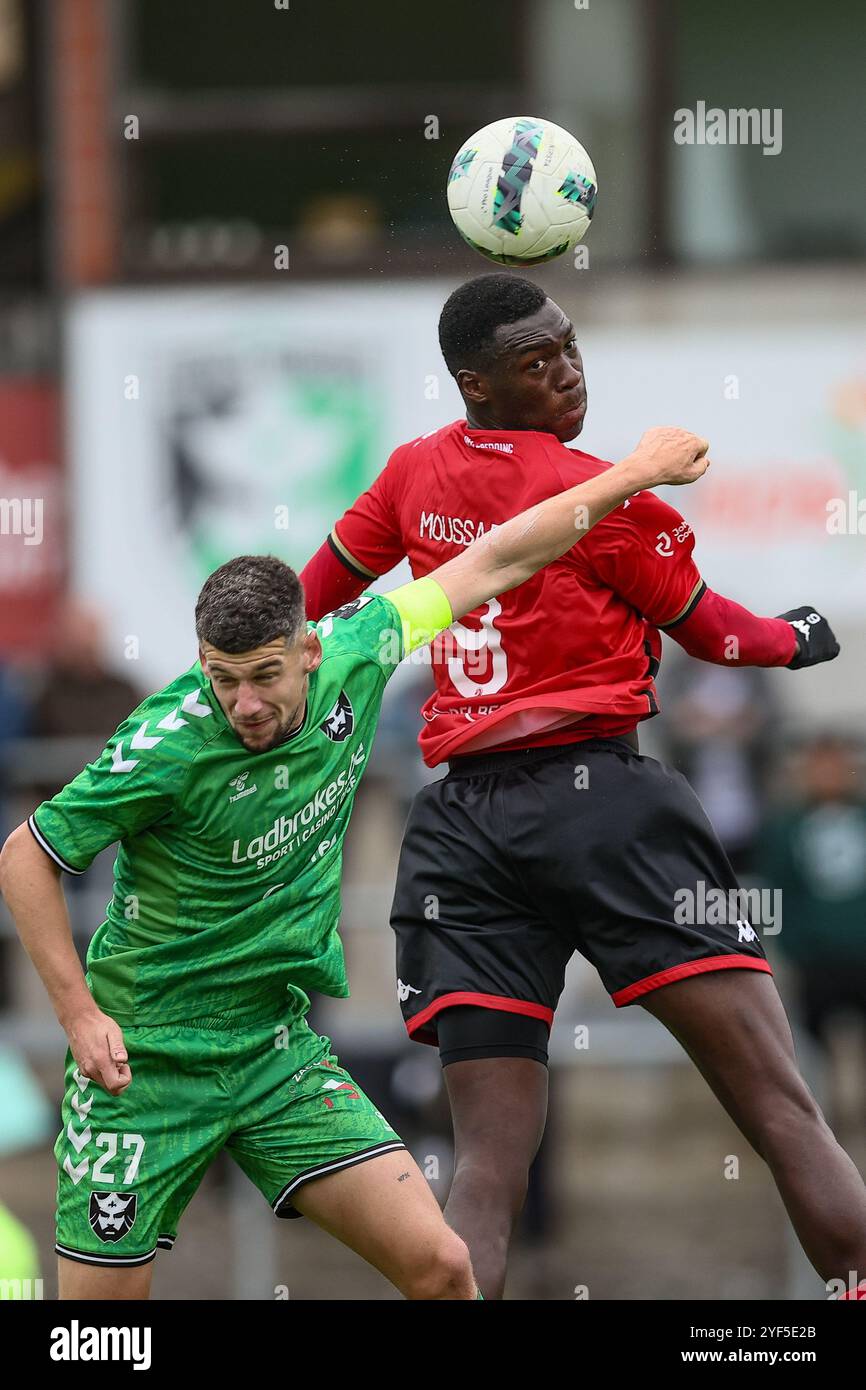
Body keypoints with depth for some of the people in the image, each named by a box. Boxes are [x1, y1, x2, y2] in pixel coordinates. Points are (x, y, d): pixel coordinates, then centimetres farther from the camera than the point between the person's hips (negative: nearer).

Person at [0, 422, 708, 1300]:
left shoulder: (353, 660, -9)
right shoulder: (169, 746, -24)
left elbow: (493, 563, 4)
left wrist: (636, 473, 12)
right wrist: (80, 1012, -17)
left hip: (279, 1048, 4)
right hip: (147, 1059, -4)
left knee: (439, 1266, -6)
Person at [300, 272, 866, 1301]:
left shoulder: (415, 474, 11)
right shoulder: (606, 494, -4)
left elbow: (309, 598, 26)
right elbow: (709, 632, 10)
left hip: (463, 825, 6)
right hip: (597, 795, -5)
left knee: (488, 1164, 2)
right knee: (781, 1109, -8)